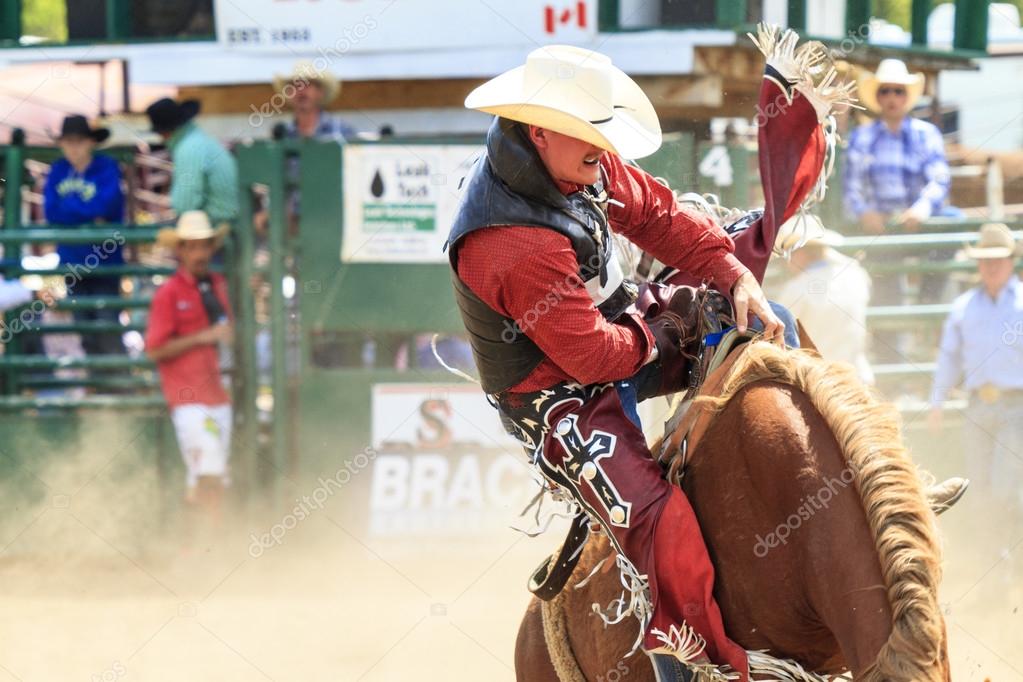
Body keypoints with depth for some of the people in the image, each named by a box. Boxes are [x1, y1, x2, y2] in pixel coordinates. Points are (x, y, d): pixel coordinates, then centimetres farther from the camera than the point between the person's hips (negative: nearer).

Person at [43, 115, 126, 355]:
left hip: (104, 260, -4)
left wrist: (68, 207, -9)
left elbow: (105, 206, -21)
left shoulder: (107, 168, -8)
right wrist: (89, 214, -14)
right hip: (72, 261, 4)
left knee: (109, 331, -10)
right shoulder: (58, 171, 4)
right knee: (87, 336, 11)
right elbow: (51, 212, -7)